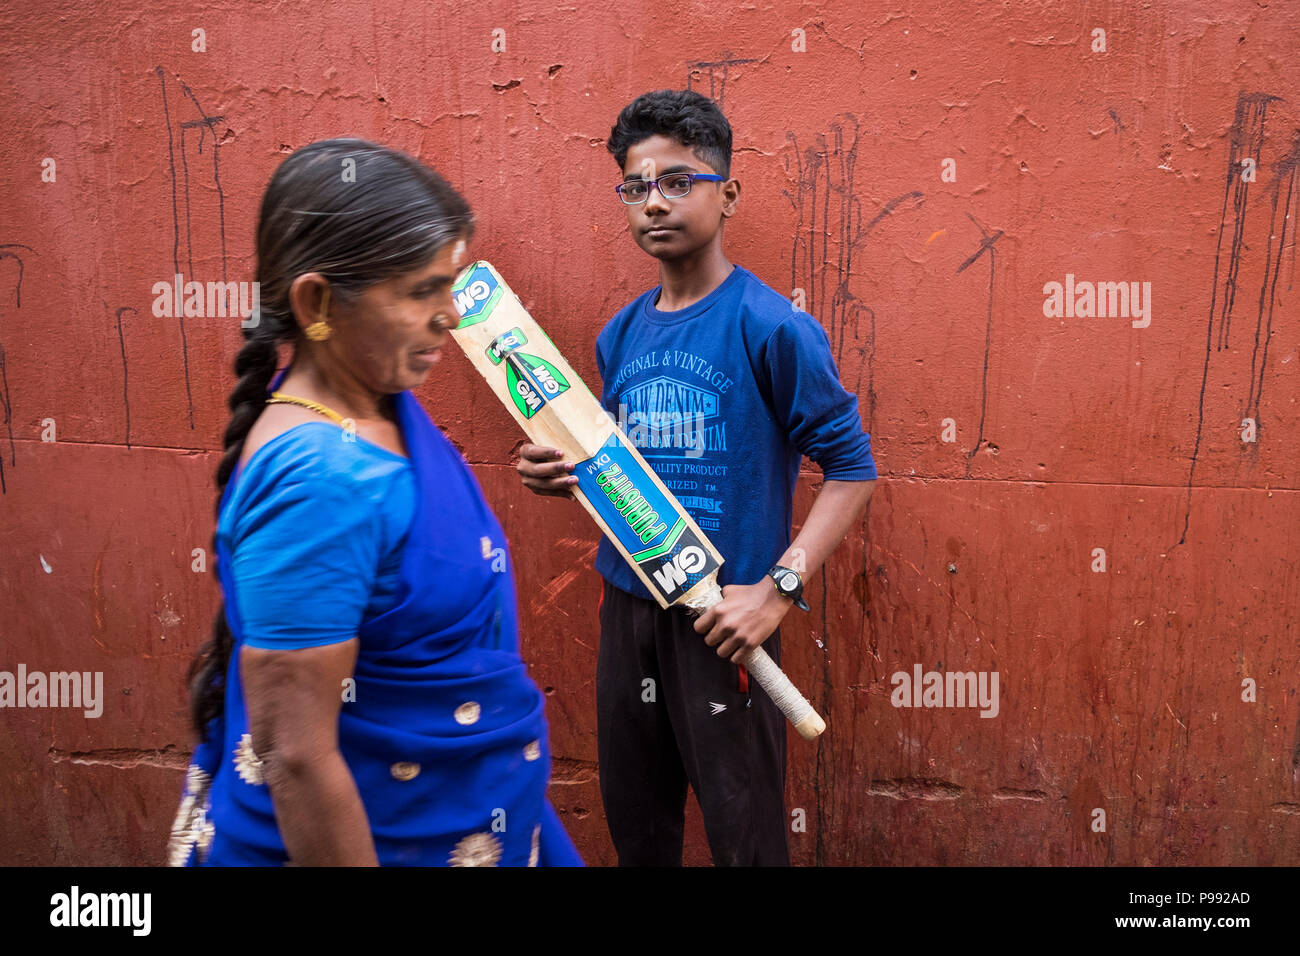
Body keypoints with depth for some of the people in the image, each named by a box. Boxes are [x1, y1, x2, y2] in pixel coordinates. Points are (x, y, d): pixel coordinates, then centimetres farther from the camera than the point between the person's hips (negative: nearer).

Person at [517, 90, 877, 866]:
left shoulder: (771, 327, -12)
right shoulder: (622, 334, 7)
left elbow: (851, 466, -13)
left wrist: (779, 588, -21)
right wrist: (564, 475, -3)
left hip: (723, 616, -6)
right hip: (627, 605, 6)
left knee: (744, 836, 6)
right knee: (635, 825, 20)